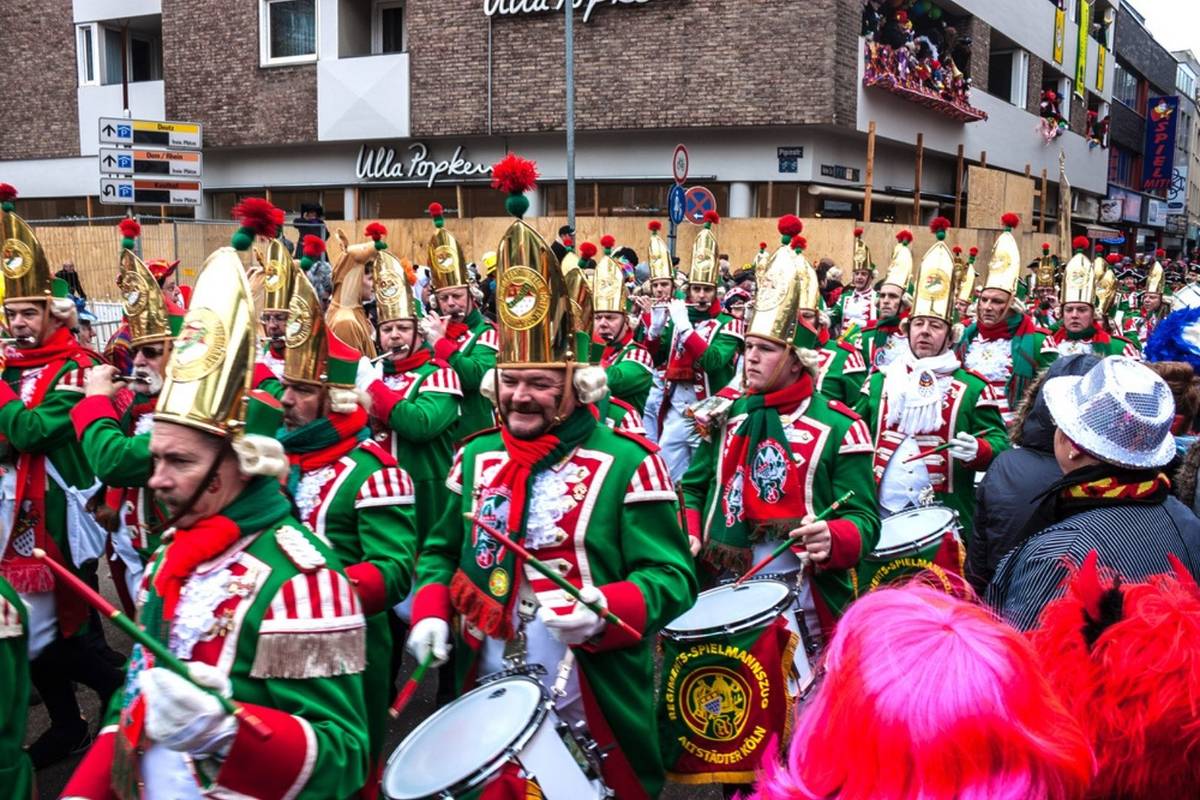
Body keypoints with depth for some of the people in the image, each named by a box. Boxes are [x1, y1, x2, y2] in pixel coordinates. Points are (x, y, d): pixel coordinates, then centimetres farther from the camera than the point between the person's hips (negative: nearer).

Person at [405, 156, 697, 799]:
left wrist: (603, 608, -28)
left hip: (591, 715, -4)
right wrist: (429, 614, -2)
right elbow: (441, 551, 16)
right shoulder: (476, 457, 6)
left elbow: (671, 577, -12)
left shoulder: (625, 463, -11)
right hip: (484, 705, 5)